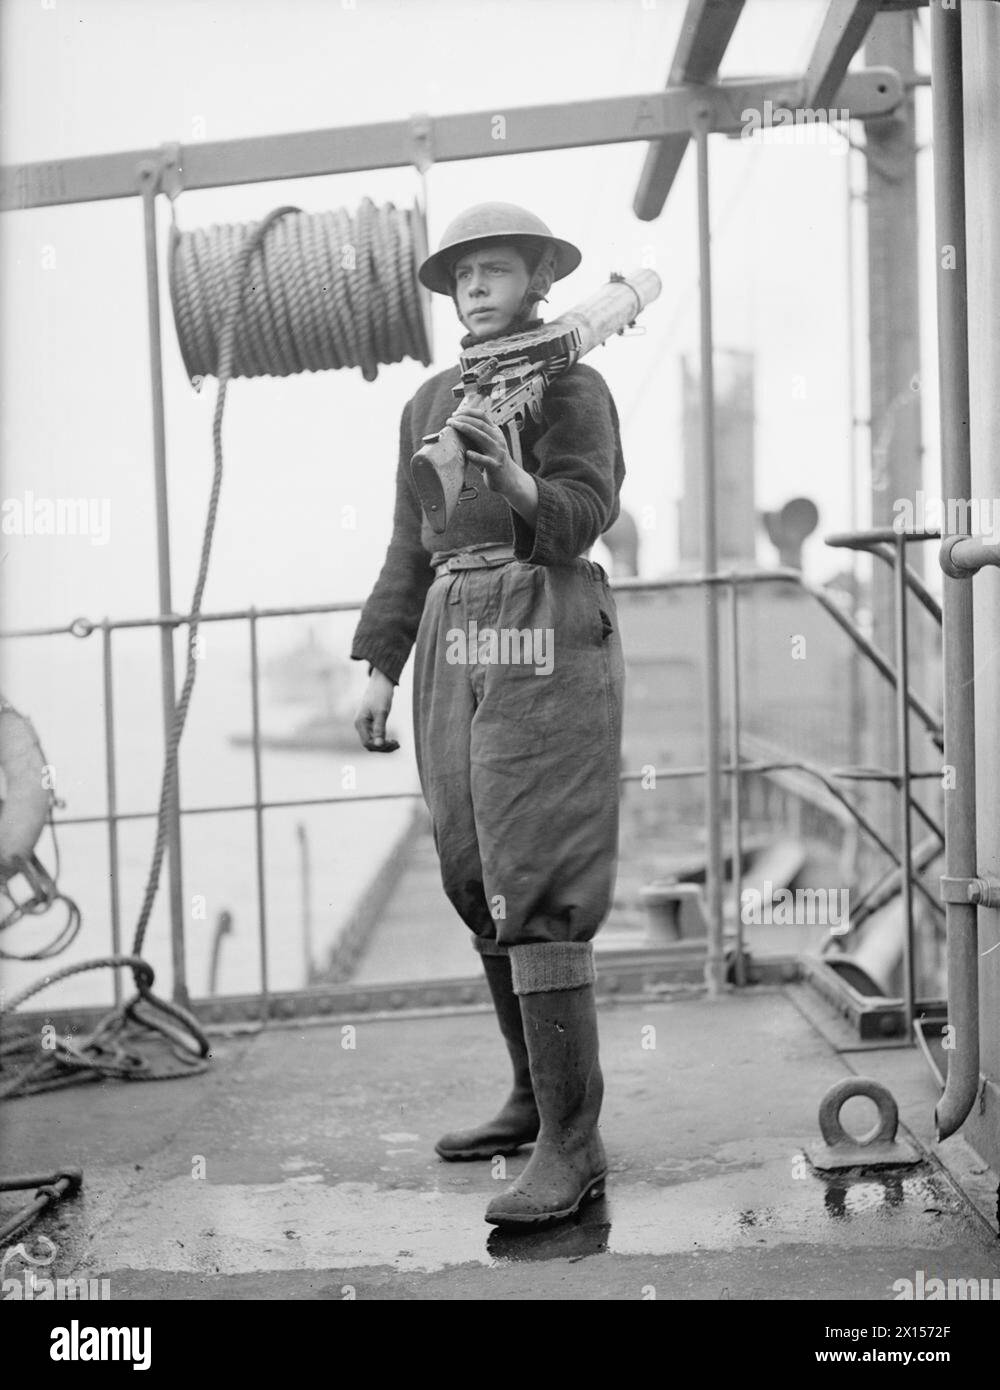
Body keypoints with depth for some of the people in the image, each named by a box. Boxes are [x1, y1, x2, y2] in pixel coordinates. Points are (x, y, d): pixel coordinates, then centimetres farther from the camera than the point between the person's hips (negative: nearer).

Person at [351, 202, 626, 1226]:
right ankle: (535, 1098, 23)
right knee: (477, 882, 10)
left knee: (537, 888, -12)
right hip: (453, 644, 7)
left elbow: (583, 515, -14)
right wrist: (378, 669, 13)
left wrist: (509, 476, -32)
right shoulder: (428, 404, 19)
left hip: (547, 639, -7)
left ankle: (572, 1145, -9)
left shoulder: (573, 386, 0)